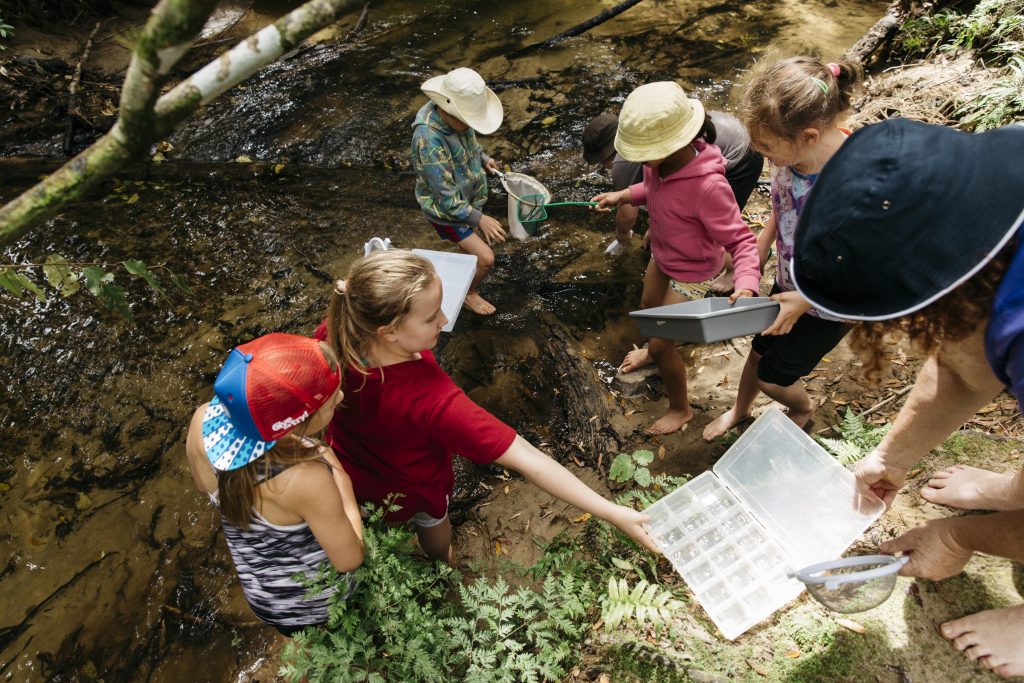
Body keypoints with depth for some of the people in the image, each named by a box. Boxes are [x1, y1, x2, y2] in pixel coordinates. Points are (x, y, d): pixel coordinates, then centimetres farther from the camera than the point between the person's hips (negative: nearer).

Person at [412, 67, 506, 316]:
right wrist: (479, 218, -28)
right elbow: (446, 197, -31)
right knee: (485, 258, -8)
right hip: (445, 211, -8)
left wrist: (483, 159, -2)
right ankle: (469, 293, 22)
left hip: (467, 199, 8)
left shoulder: (456, 117, -12)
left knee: (487, 237, 27)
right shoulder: (428, 139, -36)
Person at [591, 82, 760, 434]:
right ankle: (654, 350, 66)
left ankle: (680, 409, 30)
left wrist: (747, 284, -46)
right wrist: (623, 196, -2)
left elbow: (741, 240, -31)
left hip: (690, 272, -7)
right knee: (648, 311, 31)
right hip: (662, 257, 7)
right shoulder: (661, 161, -19)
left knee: (662, 345, 3)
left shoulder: (707, 186, -39)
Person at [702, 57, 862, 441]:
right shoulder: (794, 151, -19)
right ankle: (740, 411, 54)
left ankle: (803, 410, 49)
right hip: (789, 284, 6)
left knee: (771, 376, 13)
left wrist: (805, 301, -25)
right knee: (760, 349, 24)